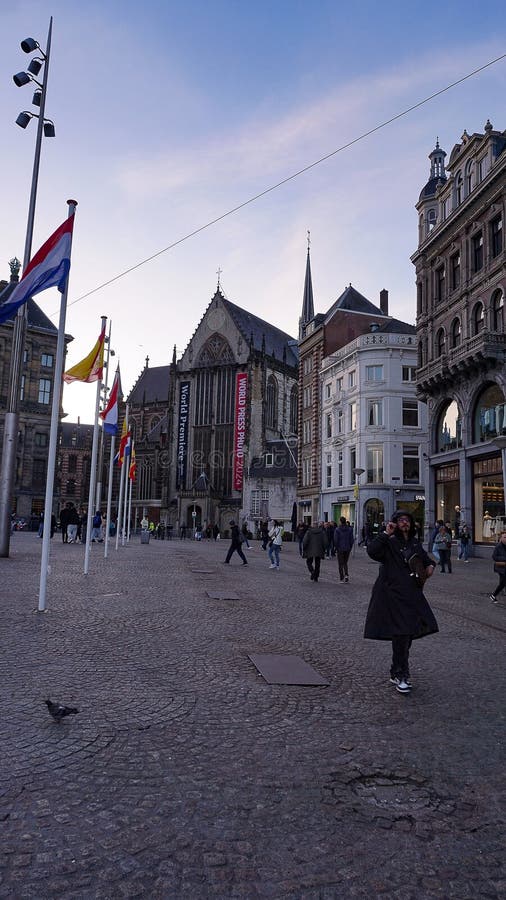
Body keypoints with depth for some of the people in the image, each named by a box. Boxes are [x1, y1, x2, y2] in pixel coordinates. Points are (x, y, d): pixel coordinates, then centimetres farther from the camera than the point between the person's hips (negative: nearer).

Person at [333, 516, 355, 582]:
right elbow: (352, 539, 2)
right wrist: (350, 547, 10)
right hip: (347, 549, 3)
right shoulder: (349, 529, 0)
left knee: (340, 564, 6)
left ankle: (341, 578, 5)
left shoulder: (337, 529, -11)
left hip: (340, 549, -3)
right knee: (345, 563, 16)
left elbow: (336, 540, -11)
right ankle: (346, 574, -4)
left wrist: (336, 548, 1)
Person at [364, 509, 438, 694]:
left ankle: (398, 672, 28)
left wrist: (431, 565, 9)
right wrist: (386, 534, -24)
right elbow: (371, 551, -25)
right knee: (401, 633, -11)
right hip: (393, 594, -7)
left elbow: (425, 558, 30)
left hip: (412, 595, 7)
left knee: (409, 632, 12)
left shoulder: (415, 544, 14)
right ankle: (400, 675, 2)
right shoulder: (389, 543, -6)